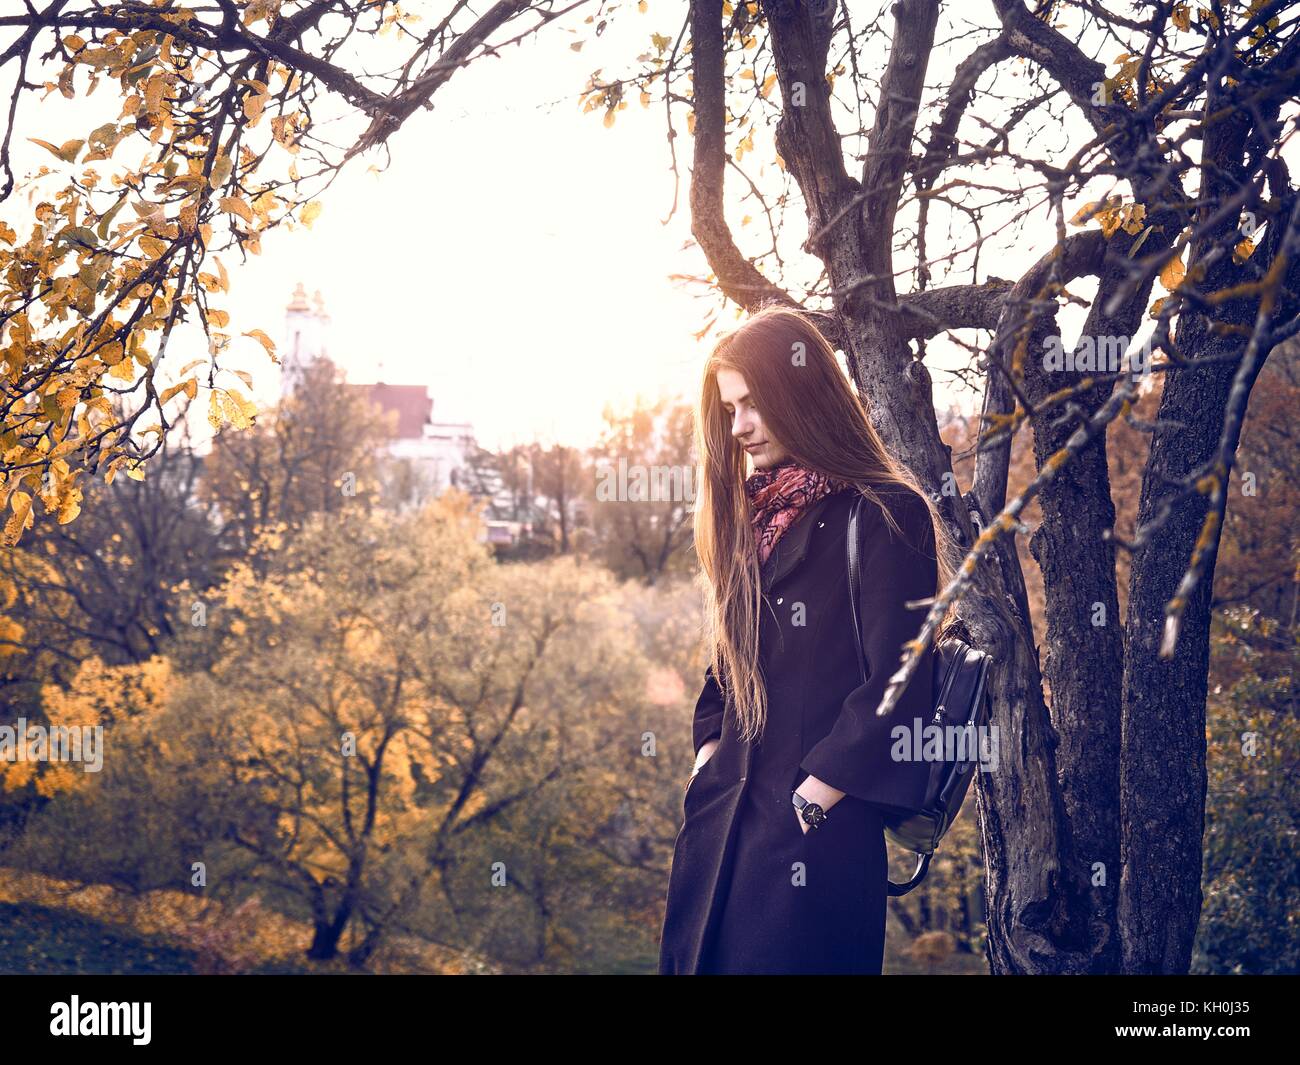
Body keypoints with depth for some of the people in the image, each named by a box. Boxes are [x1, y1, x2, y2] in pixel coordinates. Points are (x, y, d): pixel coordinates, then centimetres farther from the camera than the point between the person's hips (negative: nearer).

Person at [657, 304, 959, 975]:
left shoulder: (886, 516, -9)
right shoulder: (748, 518, 13)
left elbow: (894, 689, -14)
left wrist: (811, 800, -14)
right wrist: (708, 762, 5)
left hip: (818, 838, -6)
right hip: (720, 823, 7)